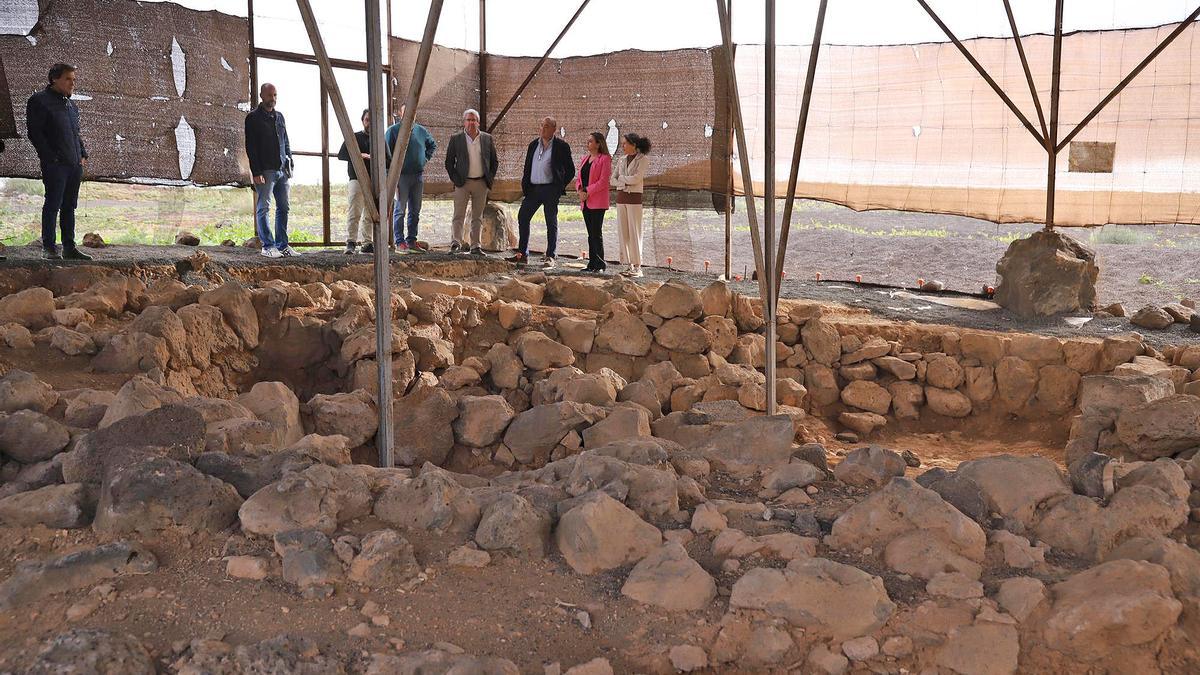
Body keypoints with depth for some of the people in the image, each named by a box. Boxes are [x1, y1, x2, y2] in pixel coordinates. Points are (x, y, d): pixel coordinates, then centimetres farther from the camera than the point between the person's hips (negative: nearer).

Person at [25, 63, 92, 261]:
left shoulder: (70, 104, 19)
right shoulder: (39, 101, -5)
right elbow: (35, 132, -10)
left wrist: (83, 155, 13)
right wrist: (50, 157, -16)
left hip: (75, 164, 7)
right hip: (55, 165, -7)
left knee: (69, 206, 10)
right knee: (53, 205, -4)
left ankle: (69, 247, 15)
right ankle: (49, 248, 1)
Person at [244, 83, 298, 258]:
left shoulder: (279, 116, 16)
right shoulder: (253, 118, -3)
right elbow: (250, 148, -8)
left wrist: (290, 163, 12)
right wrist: (256, 172, -15)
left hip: (282, 170, 7)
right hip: (265, 171, -7)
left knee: (283, 208, 7)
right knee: (263, 208, -4)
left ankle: (282, 245, 12)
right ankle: (268, 246, -2)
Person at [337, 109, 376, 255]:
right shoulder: (354, 137, 8)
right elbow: (341, 155, 1)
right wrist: (359, 155, -14)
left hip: (374, 181, 4)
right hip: (357, 179, -3)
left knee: (370, 215, 5)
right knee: (354, 213, -13)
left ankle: (367, 243, 11)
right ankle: (351, 243, -16)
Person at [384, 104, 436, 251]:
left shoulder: (421, 131, 10)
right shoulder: (393, 131, -3)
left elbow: (433, 145, 29)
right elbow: (387, 154, -5)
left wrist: (426, 158, 13)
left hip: (418, 175, 5)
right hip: (401, 175, -5)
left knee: (415, 210, 8)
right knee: (400, 210, -4)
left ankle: (412, 240, 15)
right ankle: (400, 241, 0)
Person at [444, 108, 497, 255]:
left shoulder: (487, 139, 7)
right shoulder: (456, 139, 2)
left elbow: (494, 161, 13)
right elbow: (449, 162, 4)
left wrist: (490, 178, 4)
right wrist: (455, 179, -4)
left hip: (481, 183, 2)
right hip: (462, 183, -2)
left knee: (478, 217, 6)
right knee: (459, 215, -9)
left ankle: (476, 246, 9)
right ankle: (456, 242, -15)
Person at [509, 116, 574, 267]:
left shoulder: (561, 146, -3)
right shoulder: (533, 144, 12)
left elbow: (570, 170, 0)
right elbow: (527, 167, 16)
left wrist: (560, 187, -5)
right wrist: (524, 185, 4)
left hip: (550, 189, -5)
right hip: (533, 189, 5)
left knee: (551, 223, 1)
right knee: (522, 218, 5)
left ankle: (550, 257, 6)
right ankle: (522, 254, 13)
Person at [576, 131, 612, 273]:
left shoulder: (605, 159, -6)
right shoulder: (585, 158, 17)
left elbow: (603, 181, -14)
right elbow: (579, 179, 17)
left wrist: (588, 192, -16)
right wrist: (580, 190, -3)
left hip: (597, 202, -7)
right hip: (585, 202, 7)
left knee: (596, 233, -8)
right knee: (591, 233, 8)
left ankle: (600, 264, -2)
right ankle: (592, 263, 11)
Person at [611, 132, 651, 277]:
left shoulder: (642, 159, -5)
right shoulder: (621, 160, 11)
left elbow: (636, 178, -18)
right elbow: (613, 180, 6)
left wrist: (621, 178, -6)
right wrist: (627, 182, -9)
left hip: (634, 198, -6)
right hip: (621, 197, 6)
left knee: (634, 232, -5)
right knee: (622, 232, 4)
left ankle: (637, 267, -1)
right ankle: (629, 265, 9)